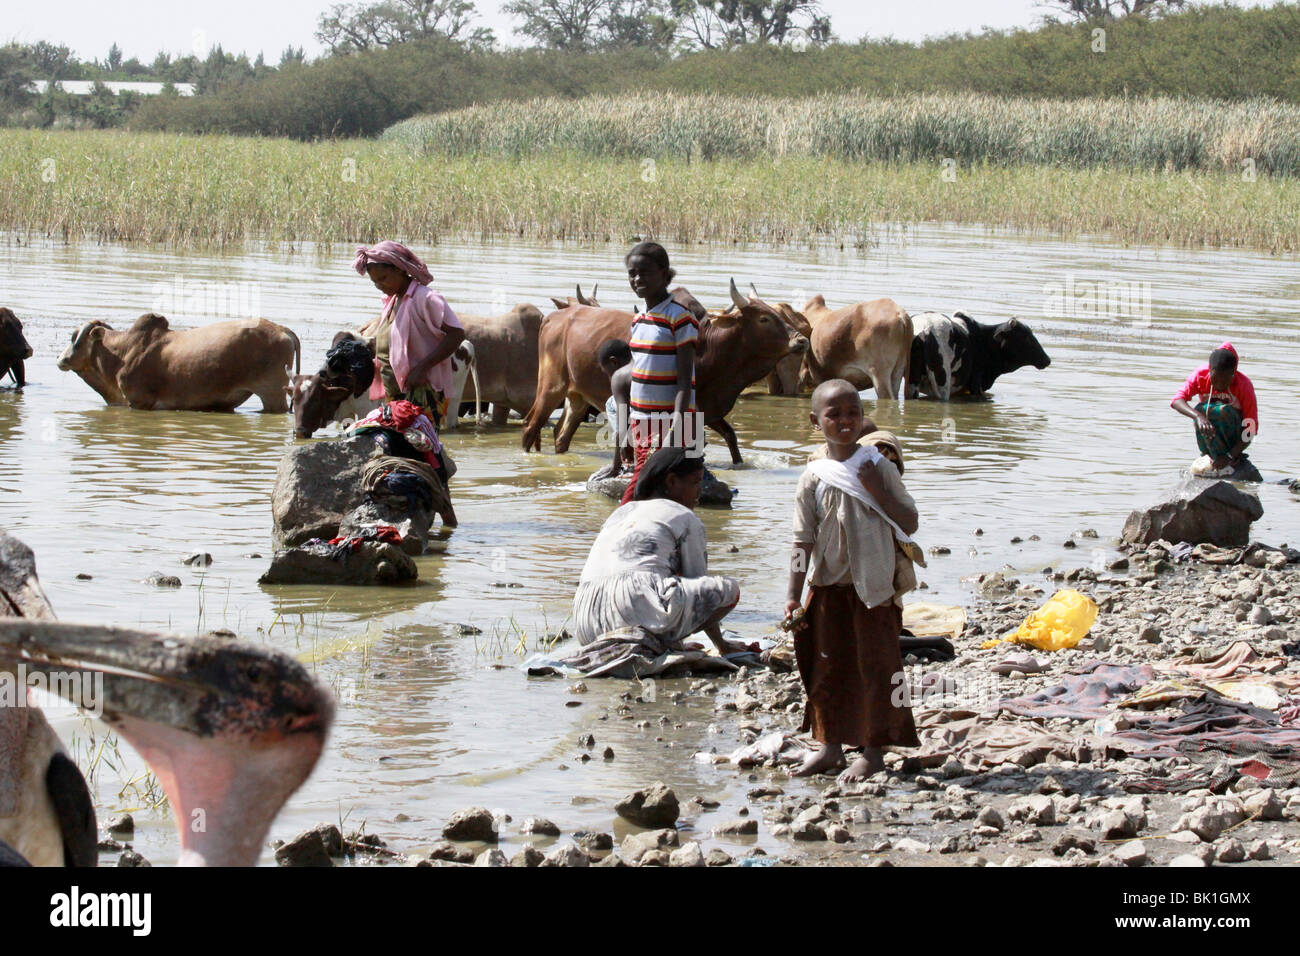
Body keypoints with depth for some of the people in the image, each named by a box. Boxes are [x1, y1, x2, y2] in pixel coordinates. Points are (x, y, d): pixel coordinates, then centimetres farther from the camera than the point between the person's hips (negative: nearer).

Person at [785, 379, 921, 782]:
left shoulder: (880, 468, -3)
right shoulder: (814, 477, 0)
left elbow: (909, 522, -5)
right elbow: (803, 539, 1)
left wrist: (878, 490, -18)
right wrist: (794, 594, -3)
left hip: (874, 586, -2)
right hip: (828, 585, 2)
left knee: (876, 664, 0)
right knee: (827, 666, 10)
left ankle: (873, 750, 9)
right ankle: (830, 744, 23)